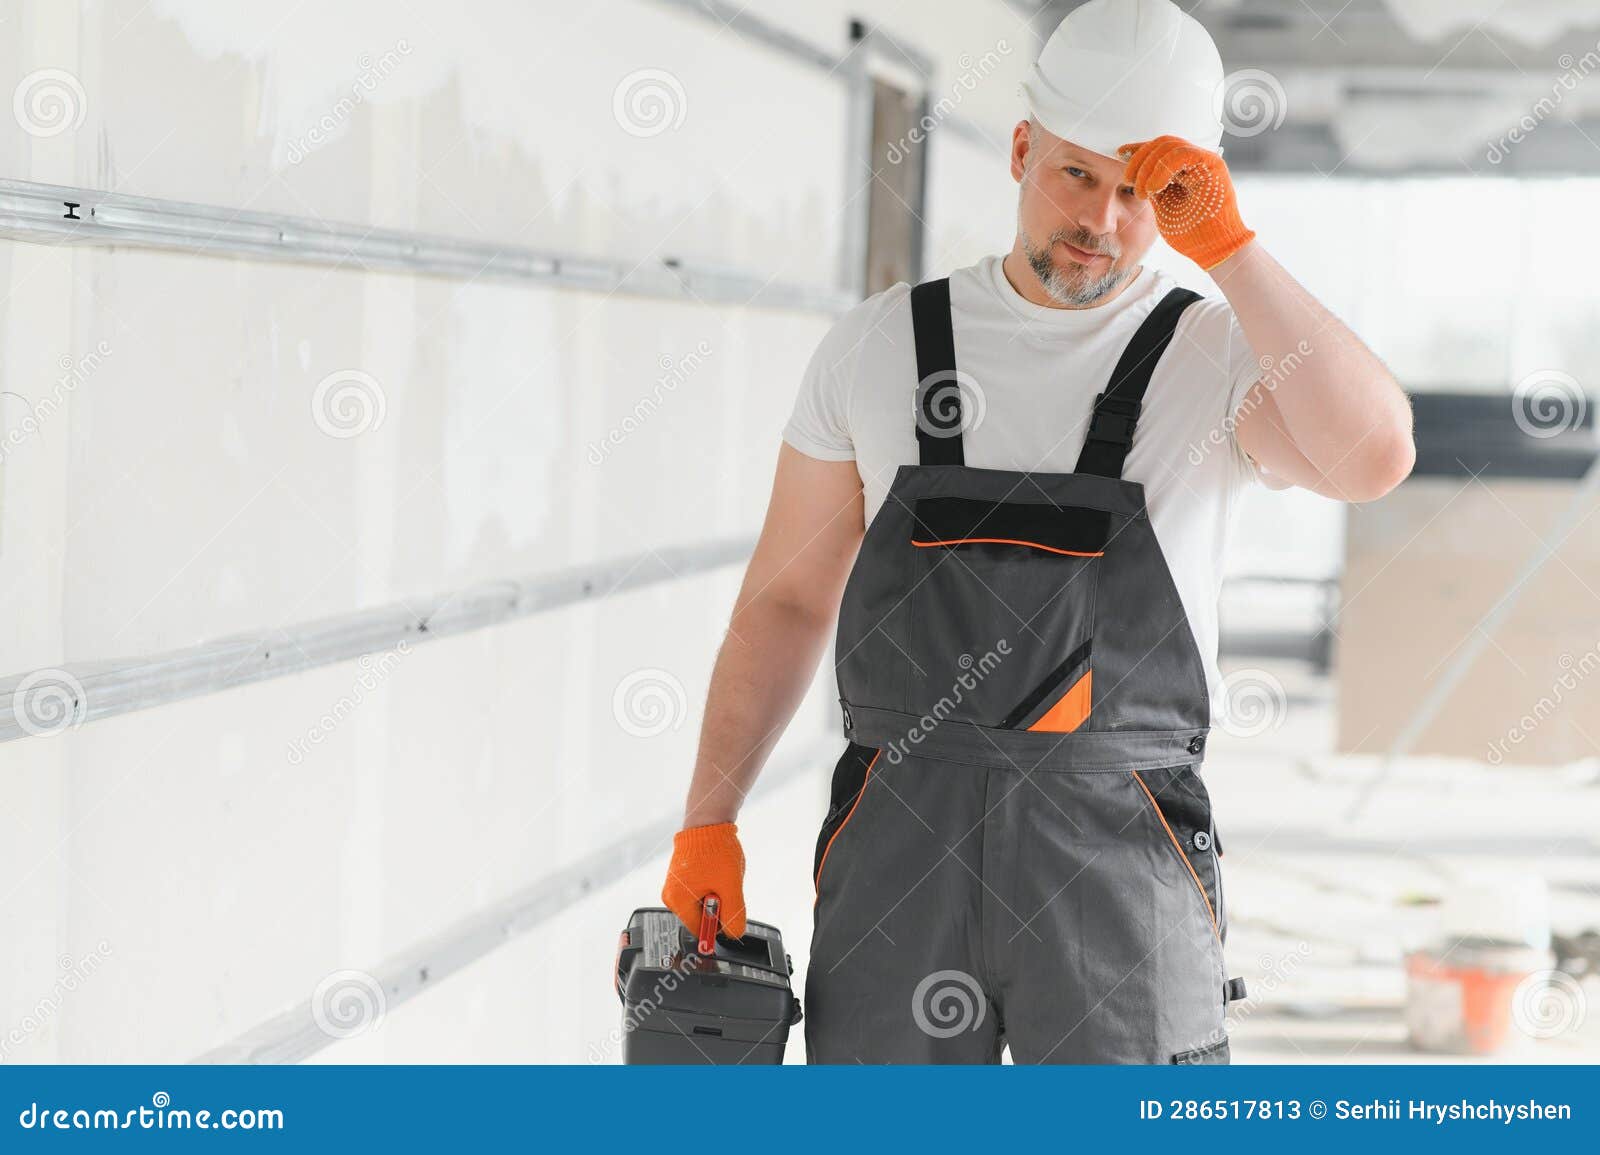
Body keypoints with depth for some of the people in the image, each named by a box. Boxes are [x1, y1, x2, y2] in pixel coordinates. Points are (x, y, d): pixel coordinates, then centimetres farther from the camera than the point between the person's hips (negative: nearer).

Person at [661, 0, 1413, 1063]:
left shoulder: (1221, 356, 2)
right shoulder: (877, 346, 9)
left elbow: (1372, 457, -20)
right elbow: (787, 598, 13)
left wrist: (1228, 247, -17)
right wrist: (707, 823, 7)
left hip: (1118, 851, -2)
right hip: (899, 844, 2)